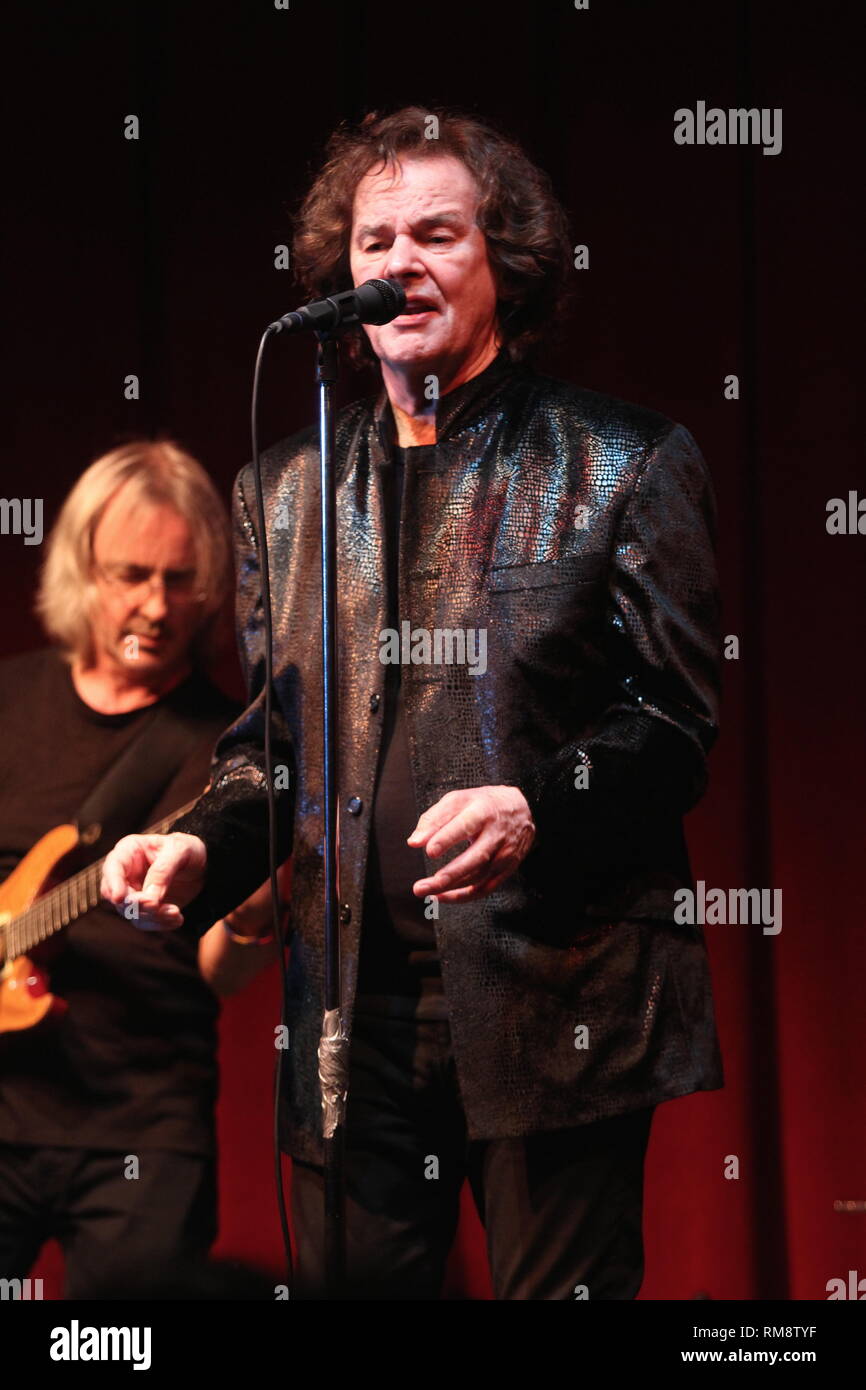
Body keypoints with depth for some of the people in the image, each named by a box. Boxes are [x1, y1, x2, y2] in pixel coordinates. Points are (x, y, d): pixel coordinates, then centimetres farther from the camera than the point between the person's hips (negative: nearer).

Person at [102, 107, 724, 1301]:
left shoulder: (626, 465, 2)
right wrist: (204, 846, -2)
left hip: (555, 1007, -3)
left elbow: (680, 720, -2)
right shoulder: (284, 488, 14)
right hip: (356, 1014, 4)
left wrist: (539, 810, -20)